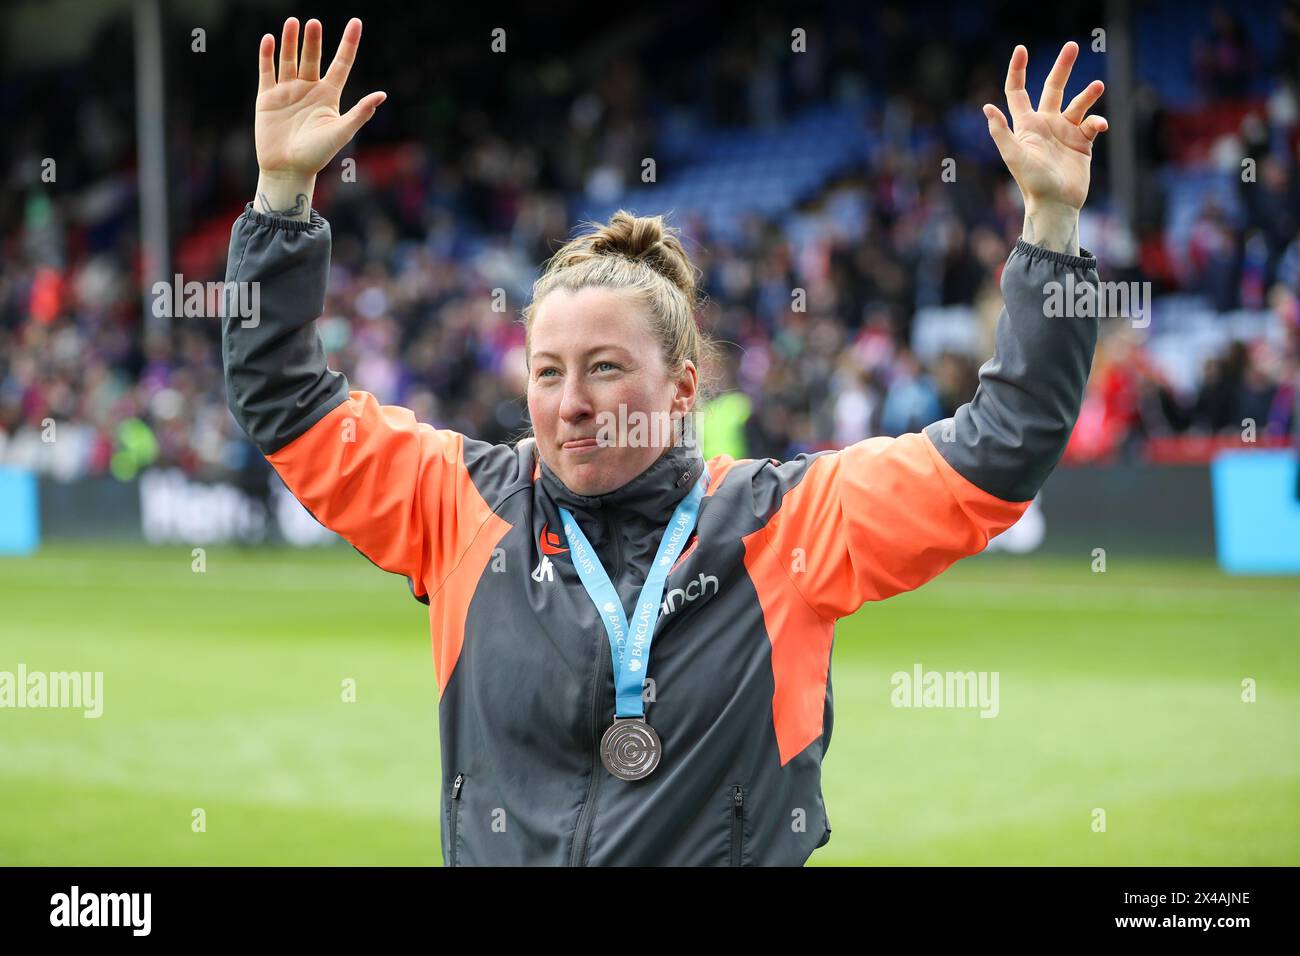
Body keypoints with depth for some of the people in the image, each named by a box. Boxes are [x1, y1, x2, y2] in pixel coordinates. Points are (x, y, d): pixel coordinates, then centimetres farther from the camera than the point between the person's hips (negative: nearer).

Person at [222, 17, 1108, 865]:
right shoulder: (467, 503, 5)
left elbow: (999, 450, -1)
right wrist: (286, 188, 3)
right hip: (498, 850, 1)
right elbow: (288, 401, 10)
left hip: (742, 850, -1)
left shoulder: (784, 521, 0)